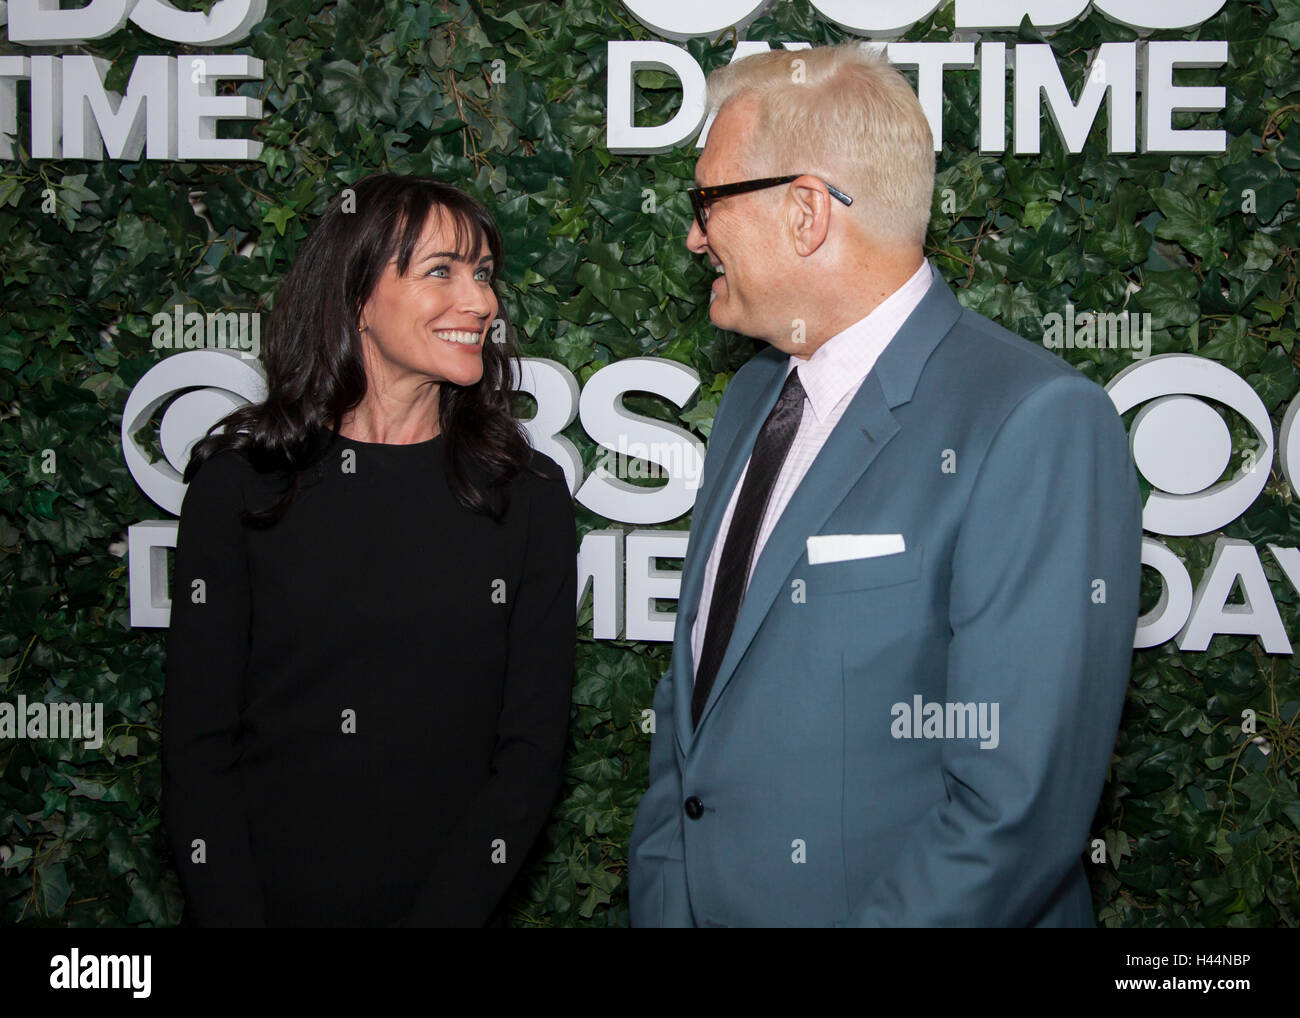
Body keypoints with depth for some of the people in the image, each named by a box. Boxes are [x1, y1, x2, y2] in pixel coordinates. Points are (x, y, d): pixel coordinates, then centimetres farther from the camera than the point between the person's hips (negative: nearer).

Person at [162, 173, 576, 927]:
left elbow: (534, 750, -4)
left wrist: (443, 913, -14)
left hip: (451, 902, 1)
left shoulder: (530, 497, -1)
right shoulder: (238, 484, -3)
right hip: (257, 900, 0)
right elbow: (197, 746, -3)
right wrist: (233, 914, -14)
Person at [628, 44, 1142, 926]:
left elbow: (1019, 808, -23)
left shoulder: (1038, 423, -19)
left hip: (867, 908, -6)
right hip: (703, 904, 6)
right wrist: (662, 901, -1)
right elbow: (690, 693, 11)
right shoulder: (751, 399, 7)